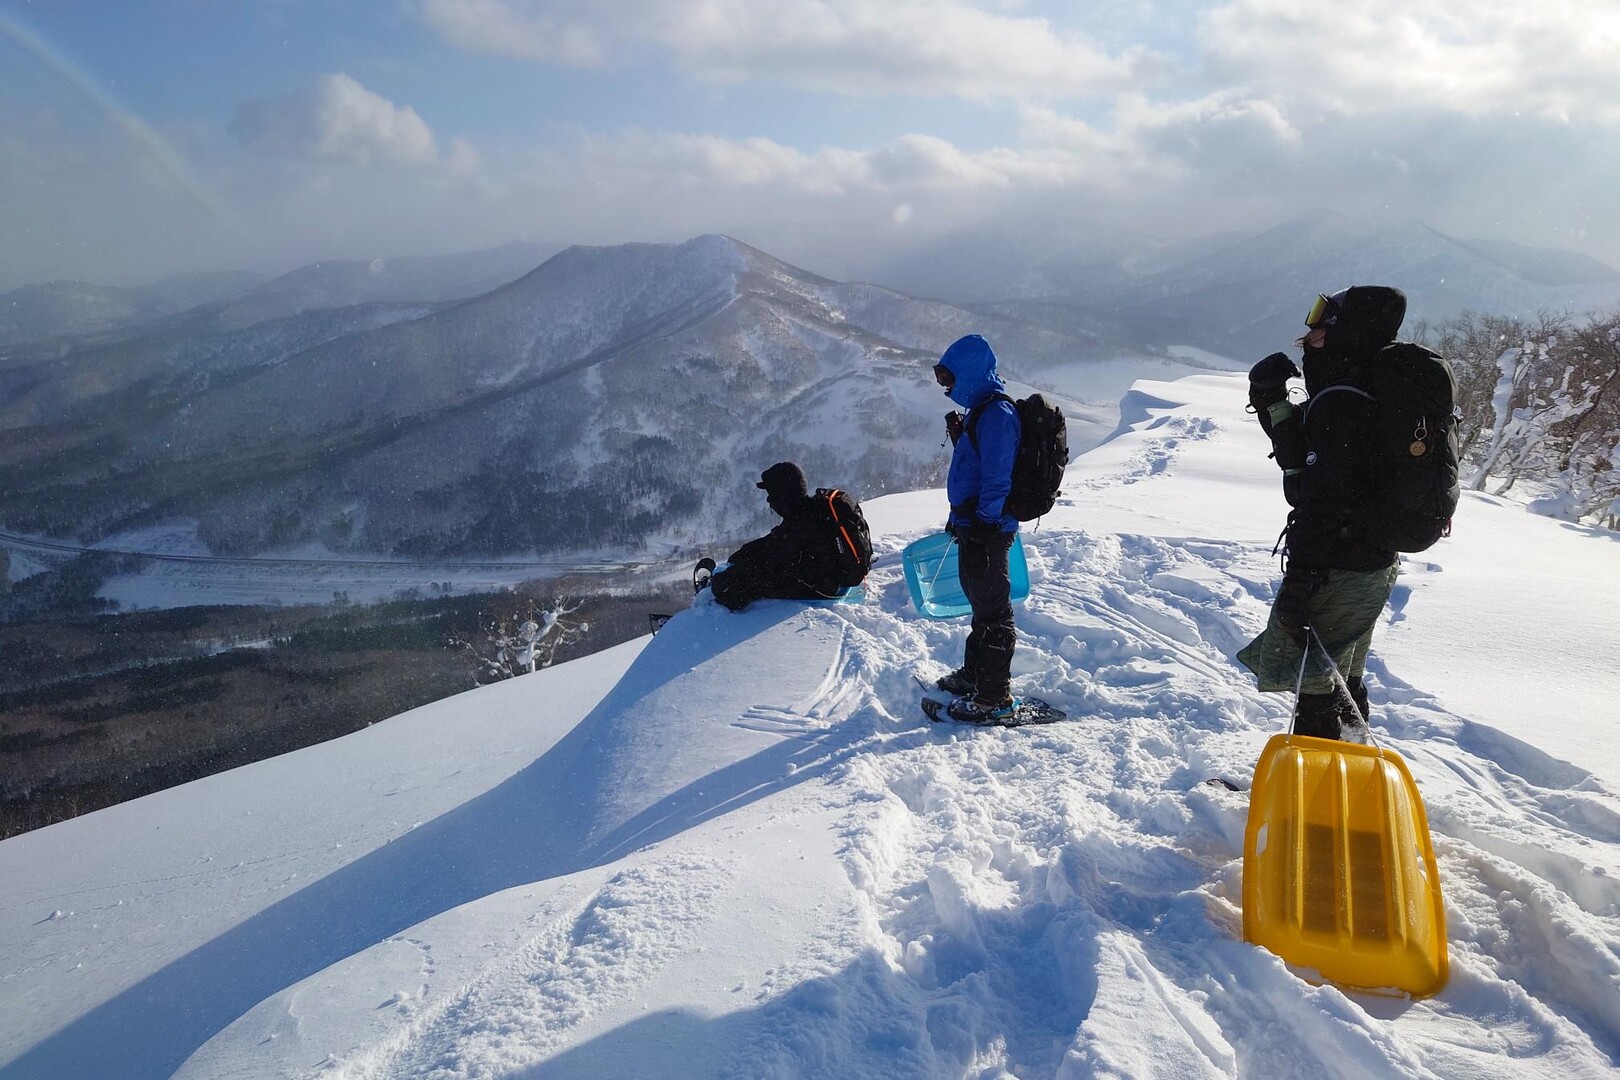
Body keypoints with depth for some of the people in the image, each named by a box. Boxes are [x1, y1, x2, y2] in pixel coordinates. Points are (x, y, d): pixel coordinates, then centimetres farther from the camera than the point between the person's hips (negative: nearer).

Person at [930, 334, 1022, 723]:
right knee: (980, 602, 22)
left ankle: (994, 698, 7)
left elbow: (997, 481, -23)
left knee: (992, 610, -2)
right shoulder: (982, 408, 13)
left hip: (987, 530, -11)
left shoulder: (996, 413, -20)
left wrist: (982, 529, -23)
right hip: (974, 525, 11)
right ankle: (974, 675, 37)